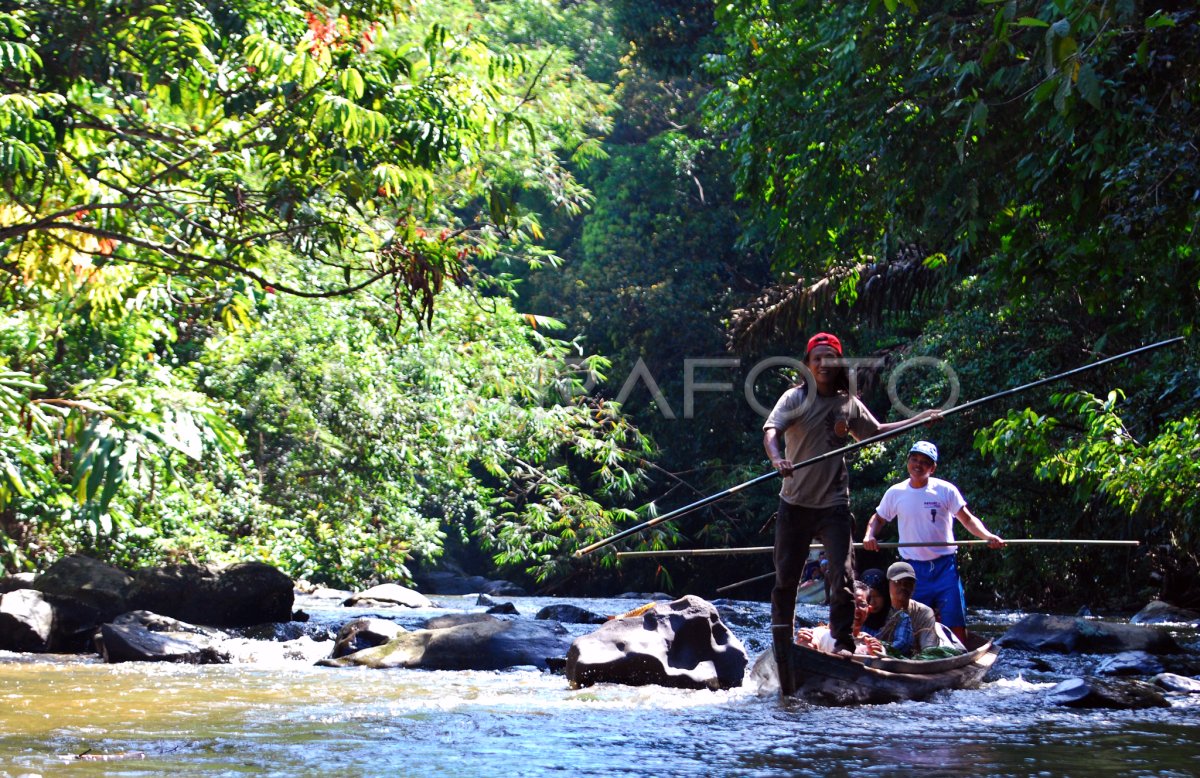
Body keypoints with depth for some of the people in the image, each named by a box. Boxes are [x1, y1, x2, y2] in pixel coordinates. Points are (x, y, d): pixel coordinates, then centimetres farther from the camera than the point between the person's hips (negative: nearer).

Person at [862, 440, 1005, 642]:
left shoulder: (945, 490, -2)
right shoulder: (895, 493, 5)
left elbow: (968, 519, -5)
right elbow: (878, 518, 18)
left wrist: (988, 536, -23)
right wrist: (869, 535, -4)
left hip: (945, 567, -2)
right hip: (913, 570, 2)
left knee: (955, 622, -8)